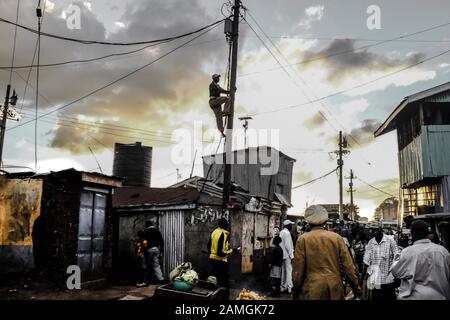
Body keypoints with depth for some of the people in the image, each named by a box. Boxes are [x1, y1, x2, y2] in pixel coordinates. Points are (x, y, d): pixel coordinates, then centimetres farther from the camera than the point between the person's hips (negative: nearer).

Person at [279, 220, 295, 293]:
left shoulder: (281, 232, 14)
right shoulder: (287, 233, -14)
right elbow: (288, 245, -18)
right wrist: (291, 255, -15)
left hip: (282, 254, 9)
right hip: (287, 255, -9)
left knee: (283, 271, 11)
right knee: (289, 271, -5)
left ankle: (283, 287, 16)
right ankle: (289, 288, -4)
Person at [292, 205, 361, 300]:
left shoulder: (303, 239, -6)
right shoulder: (337, 237, 0)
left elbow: (298, 268, -5)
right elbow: (348, 265, -1)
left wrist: (296, 290, 4)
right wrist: (356, 287, 8)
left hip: (312, 289, -2)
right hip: (334, 288, 3)